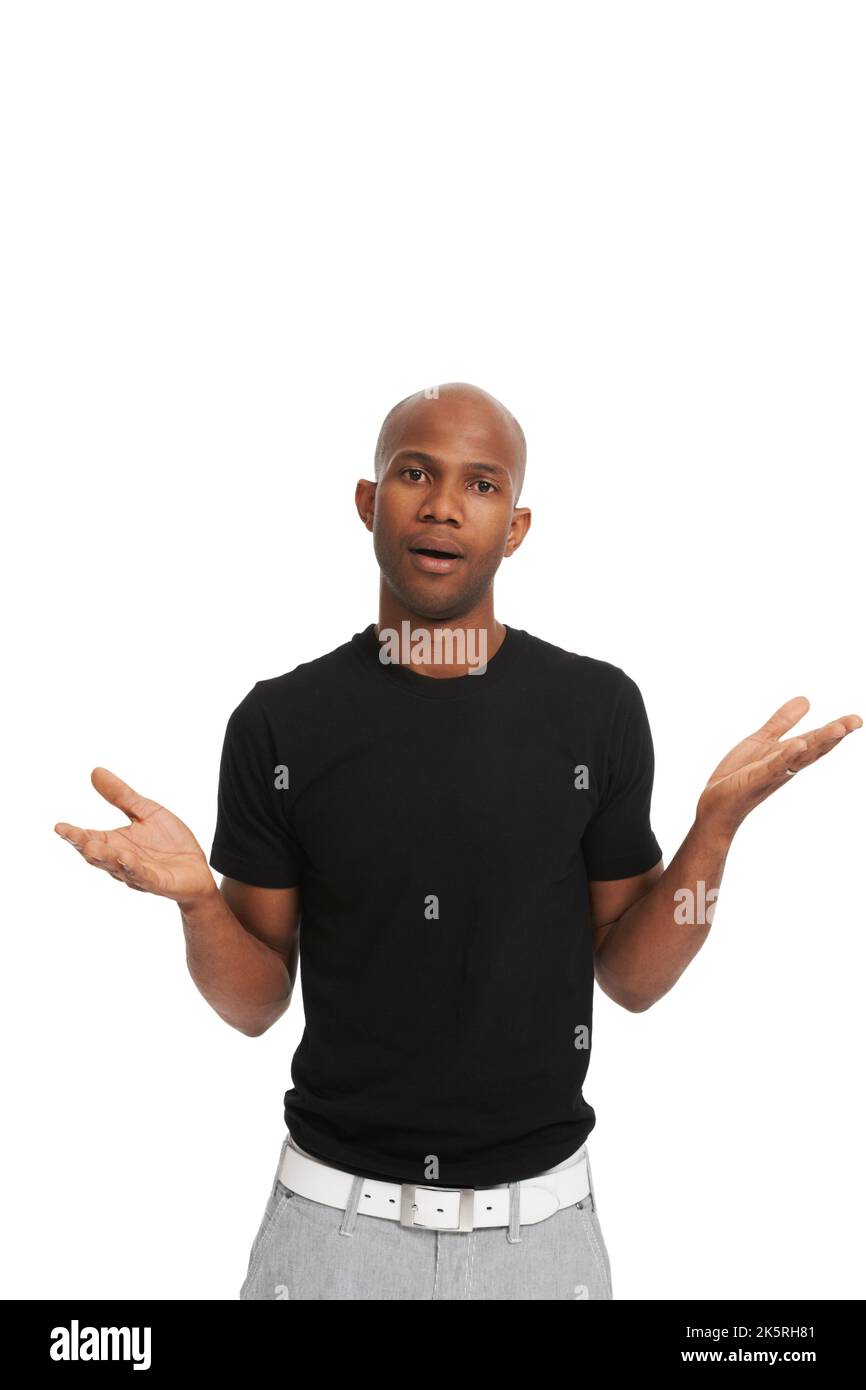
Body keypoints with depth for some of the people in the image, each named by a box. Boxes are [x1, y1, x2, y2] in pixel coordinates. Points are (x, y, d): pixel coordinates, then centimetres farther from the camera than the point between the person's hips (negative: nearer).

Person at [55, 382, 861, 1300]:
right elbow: (257, 1003, -3)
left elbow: (631, 977, -3)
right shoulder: (280, 722, -8)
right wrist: (195, 898, -22)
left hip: (540, 1215, 1)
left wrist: (717, 823, -17)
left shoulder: (598, 707, -8)